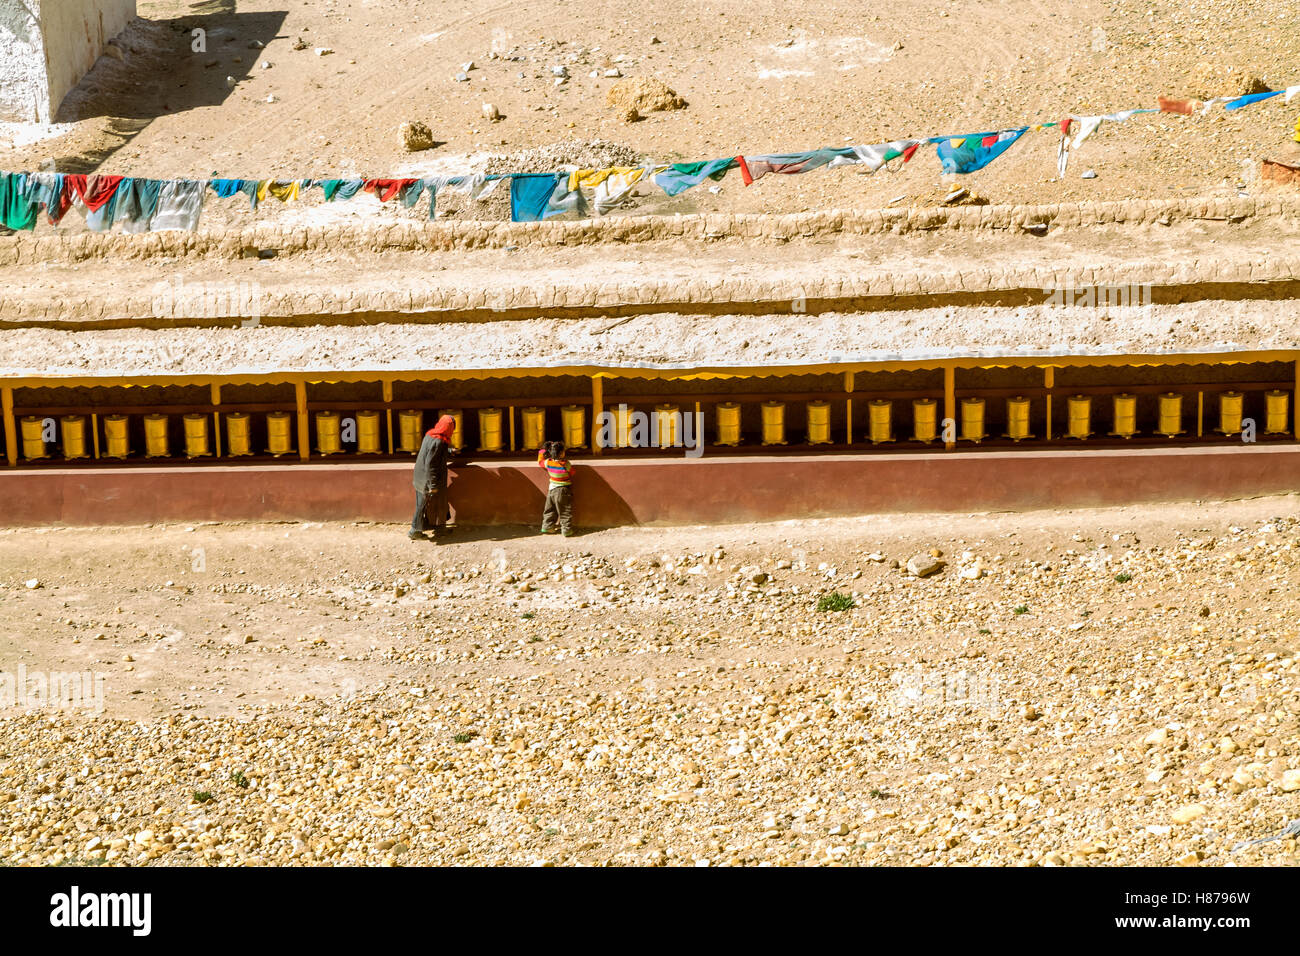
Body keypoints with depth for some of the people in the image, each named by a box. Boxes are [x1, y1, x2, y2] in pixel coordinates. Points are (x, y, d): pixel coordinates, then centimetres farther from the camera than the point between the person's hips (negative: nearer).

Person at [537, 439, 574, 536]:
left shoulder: (548, 463, -9)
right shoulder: (565, 464, -21)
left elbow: (540, 461, 13)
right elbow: (572, 473, -3)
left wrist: (543, 449, 21)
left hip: (551, 490, 4)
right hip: (564, 491, -4)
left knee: (550, 510, 18)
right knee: (565, 512, 4)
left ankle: (547, 527, 18)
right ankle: (566, 529, 5)